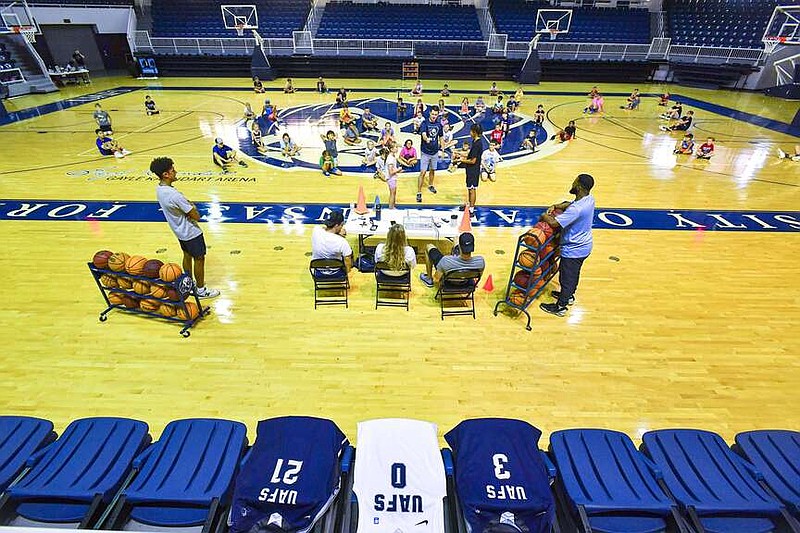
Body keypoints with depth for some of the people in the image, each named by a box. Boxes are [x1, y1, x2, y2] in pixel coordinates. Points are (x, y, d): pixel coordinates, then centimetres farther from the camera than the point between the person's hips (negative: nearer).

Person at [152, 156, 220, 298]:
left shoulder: (159, 189, -4)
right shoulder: (174, 195, -33)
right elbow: (196, 216, -27)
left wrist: (188, 206, -4)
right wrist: (192, 206, -8)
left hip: (179, 231, 9)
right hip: (191, 232, -9)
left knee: (187, 256, 24)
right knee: (199, 259, 7)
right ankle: (201, 290, 20)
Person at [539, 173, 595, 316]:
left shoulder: (576, 209, -34)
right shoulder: (589, 198, -5)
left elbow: (554, 223, -33)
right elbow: (570, 204, 13)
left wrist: (544, 217, -14)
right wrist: (555, 206, -1)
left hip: (573, 250, -9)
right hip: (584, 245, 9)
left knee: (566, 277, 8)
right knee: (574, 273, 27)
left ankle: (560, 307, 24)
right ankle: (569, 296, 49)